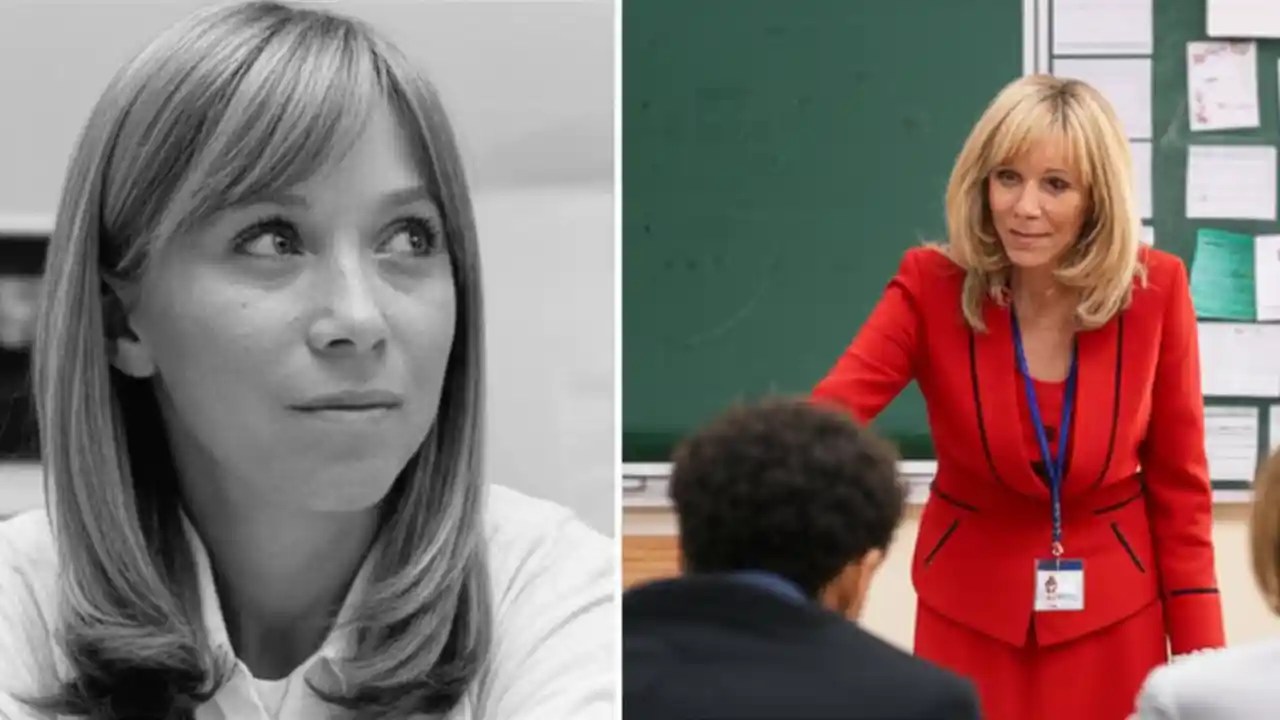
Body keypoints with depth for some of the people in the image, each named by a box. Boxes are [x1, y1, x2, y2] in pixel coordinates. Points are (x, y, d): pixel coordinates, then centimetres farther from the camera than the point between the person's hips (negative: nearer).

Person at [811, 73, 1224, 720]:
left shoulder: (1155, 289, -11)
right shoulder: (932, 285, -13)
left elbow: (1178, 480, -3)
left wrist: (1200, 657, -4)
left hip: (1113, 608, 0)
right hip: (970, 605, 0)